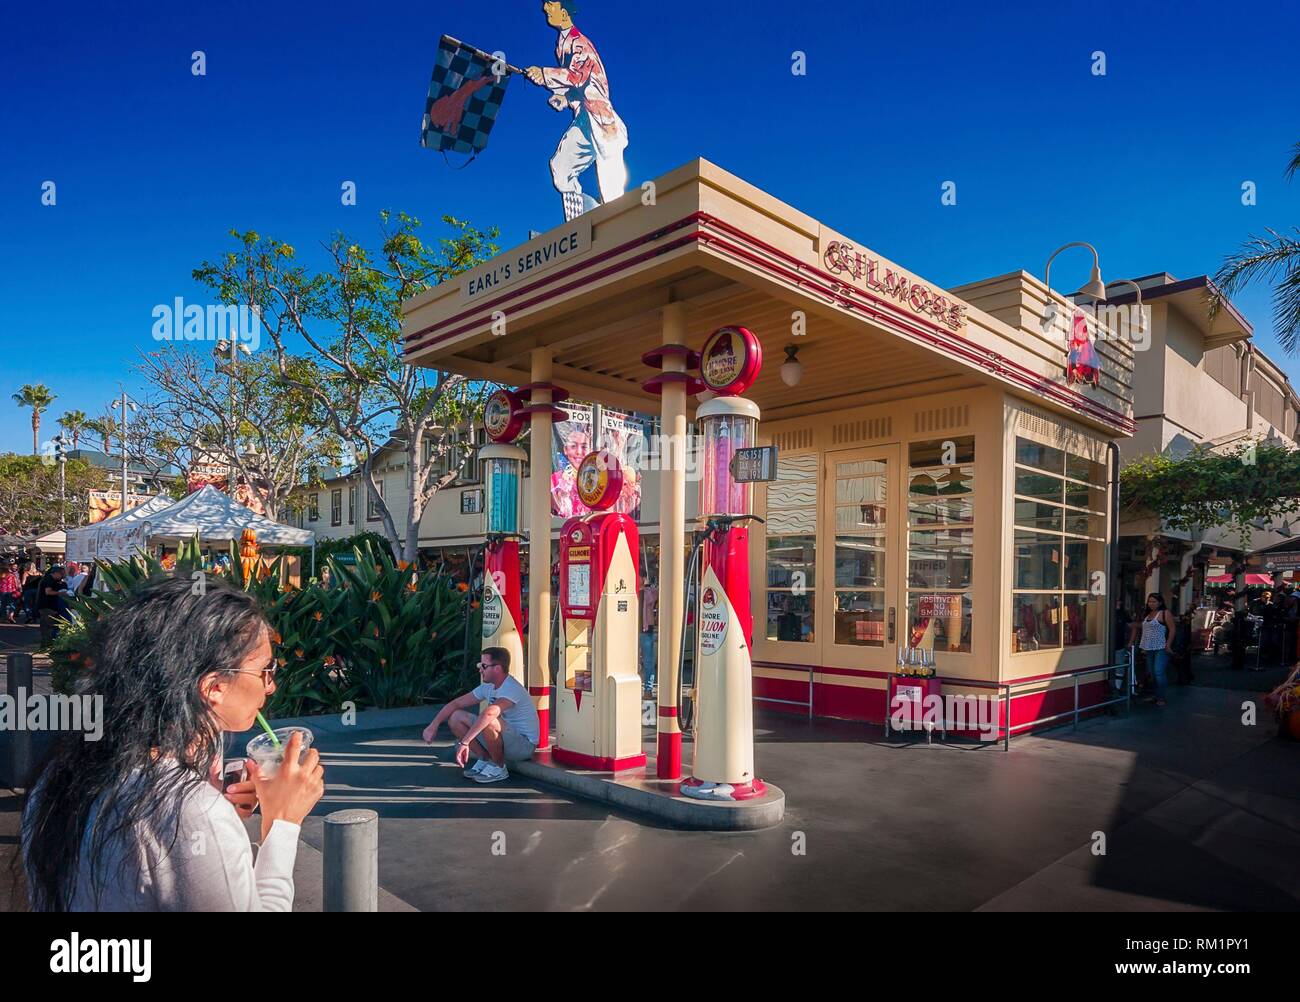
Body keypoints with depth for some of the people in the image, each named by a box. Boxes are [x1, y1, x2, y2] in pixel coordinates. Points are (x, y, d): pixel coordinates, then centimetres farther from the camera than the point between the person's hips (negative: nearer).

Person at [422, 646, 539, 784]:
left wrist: (464, 742, -44)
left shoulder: (512, 689, -26)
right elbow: (456, 703, 7)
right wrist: (433, 725, -3)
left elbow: (489, 713, -42)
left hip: (524, 745, -8)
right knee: (456, 717, -1)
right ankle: (485, 759, 7)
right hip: (505, 740, 8)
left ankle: (499, 768, -13)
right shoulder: (489, 687, 3)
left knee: (488, 721, -37)